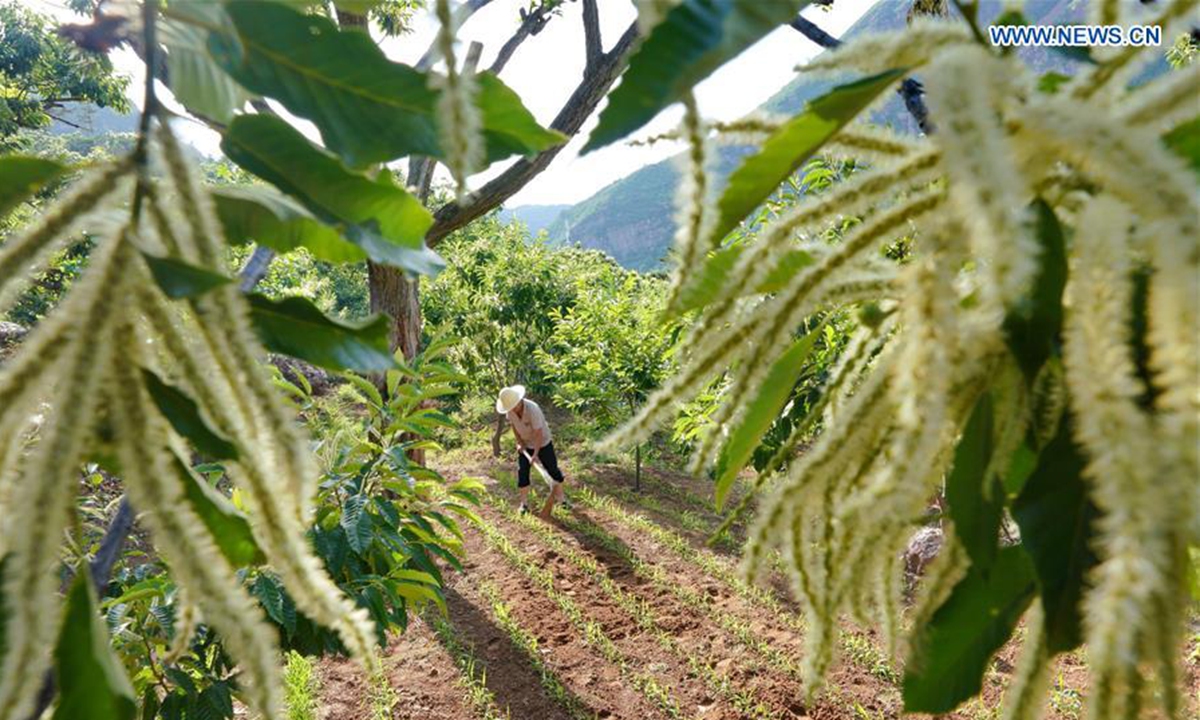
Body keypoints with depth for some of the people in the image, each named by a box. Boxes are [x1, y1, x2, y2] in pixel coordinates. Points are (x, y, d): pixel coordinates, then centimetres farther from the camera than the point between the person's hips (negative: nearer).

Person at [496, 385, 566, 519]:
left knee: (553, 470, 7)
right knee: (522, 472, -1)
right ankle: (524, 503, 14)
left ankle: (559, 496, 28)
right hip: (525, 444, 4)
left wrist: (535, 454, -33)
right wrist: (520, 442, -9)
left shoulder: (532, 409, -35)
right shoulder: (510, 409, -17)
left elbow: (539, 434, -32)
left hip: (543, 443, -4)